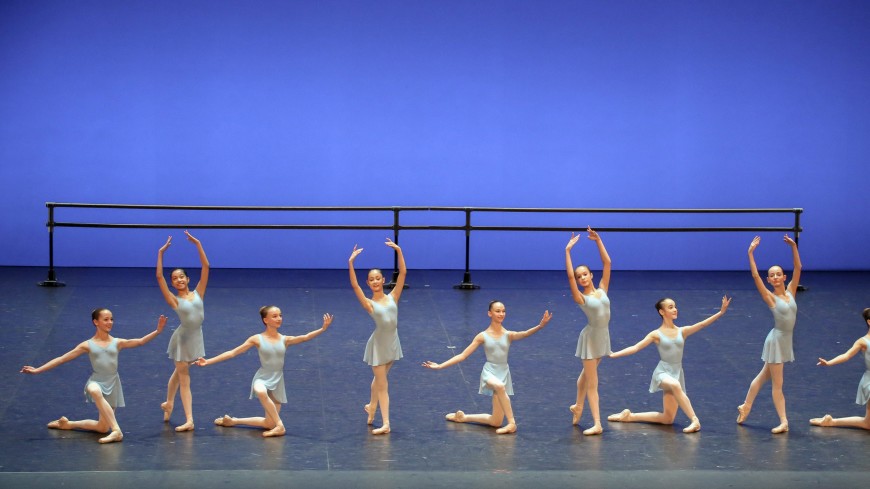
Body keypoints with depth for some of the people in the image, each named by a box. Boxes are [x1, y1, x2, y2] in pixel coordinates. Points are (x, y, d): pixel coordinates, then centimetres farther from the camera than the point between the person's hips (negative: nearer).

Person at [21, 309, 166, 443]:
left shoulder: (117, 342, 6)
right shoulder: (88, 345, 2)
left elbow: (140, 341, -2)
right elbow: (62, 359, 2)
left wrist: (157, 331, -17)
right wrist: (37, 370, -3)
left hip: (112, 384, 3)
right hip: (96, 381, -3)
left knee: (103, 428, 4)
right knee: (95, 391, -43)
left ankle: (68, 424, 28)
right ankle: (116, 431, -41)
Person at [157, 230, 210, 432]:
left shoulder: (198, 293, 0)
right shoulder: (174, 300, -7)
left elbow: (206, 267, -5)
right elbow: (159, 277, -15)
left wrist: (198, 245, -10)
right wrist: (161, 254, -17)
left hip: (196, 337, 4)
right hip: (182, 339, -4)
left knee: (179, 373, 22)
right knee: (184, 378, 1)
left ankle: (168, 404, 42)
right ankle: (189, 420, 1)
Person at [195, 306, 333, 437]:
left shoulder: (285, 340, 1)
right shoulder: (257, 339, -5)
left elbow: (305, 337, -13)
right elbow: (233, 353, -5)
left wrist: (323, 329, -30)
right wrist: (208, 361, -10)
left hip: (277, 381, 3)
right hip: (262, 378, -3)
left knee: (269, 424, 5)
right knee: (261, 392, -43)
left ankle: (233, 421, 25)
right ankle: (280, 426, -30)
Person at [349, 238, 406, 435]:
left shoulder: (392, 297, 1)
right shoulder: (369, 303, -6)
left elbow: (403, 273, -4)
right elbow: (354, 286, -19)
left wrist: (399, 251, -10)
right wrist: (351, 263, -28)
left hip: (392, 342, 4)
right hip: (378, 344, -4)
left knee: (379, 378, 23)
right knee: (382, 384, -2)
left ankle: (372, 407, 45)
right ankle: (385, 423, -1)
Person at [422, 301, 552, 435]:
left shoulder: (508, 335, -1)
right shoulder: (483, 336, -2)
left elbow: (524, 334, -22)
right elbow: (462, 355, 0)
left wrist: (540, 326, -42)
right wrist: (440, 366, -7)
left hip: (503, 374, 3)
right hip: (489, 372, -3)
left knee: (496, 423, 4)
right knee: (499, 386, -42)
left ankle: (463, 417, 28)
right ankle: (512, 423, -31)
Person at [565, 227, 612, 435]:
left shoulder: (602, 290, 2)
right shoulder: (580, 297, -10)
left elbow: (607, 263, -1)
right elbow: (570, 275, -22)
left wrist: (598, 241, -3)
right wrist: (568, 251, -22)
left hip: (603, 336, 5)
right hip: (590, 337, -5)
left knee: (587, 374, 24)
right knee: (592, 382, -3)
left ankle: (578, 406, 43)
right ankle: (597, 424, -5)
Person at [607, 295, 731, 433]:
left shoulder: (682, 331, 6)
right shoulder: (656, 334, -2)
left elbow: (702, 324, -4)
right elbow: (635, 348, -4)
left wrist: (721, 312, -15)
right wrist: (613, 355, -14)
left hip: (677, 373, 4)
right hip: (663, 372, -4)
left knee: (667, 420, 3)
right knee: (675, 385, -42)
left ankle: (629, 416, 20)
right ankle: (694, 420, -36)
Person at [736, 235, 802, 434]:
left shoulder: (790, 292, 4)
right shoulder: (770, 297, -10)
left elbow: (798, 268, 1)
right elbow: (755, 276, -19)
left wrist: (794, 246, -5)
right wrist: (751, 253, -23)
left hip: (786, 341, 6)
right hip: (776, 340, -6)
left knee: (763, 376, 19)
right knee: (777, 384, 1)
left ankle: (745, 406, 33)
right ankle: (783, 421, 5)